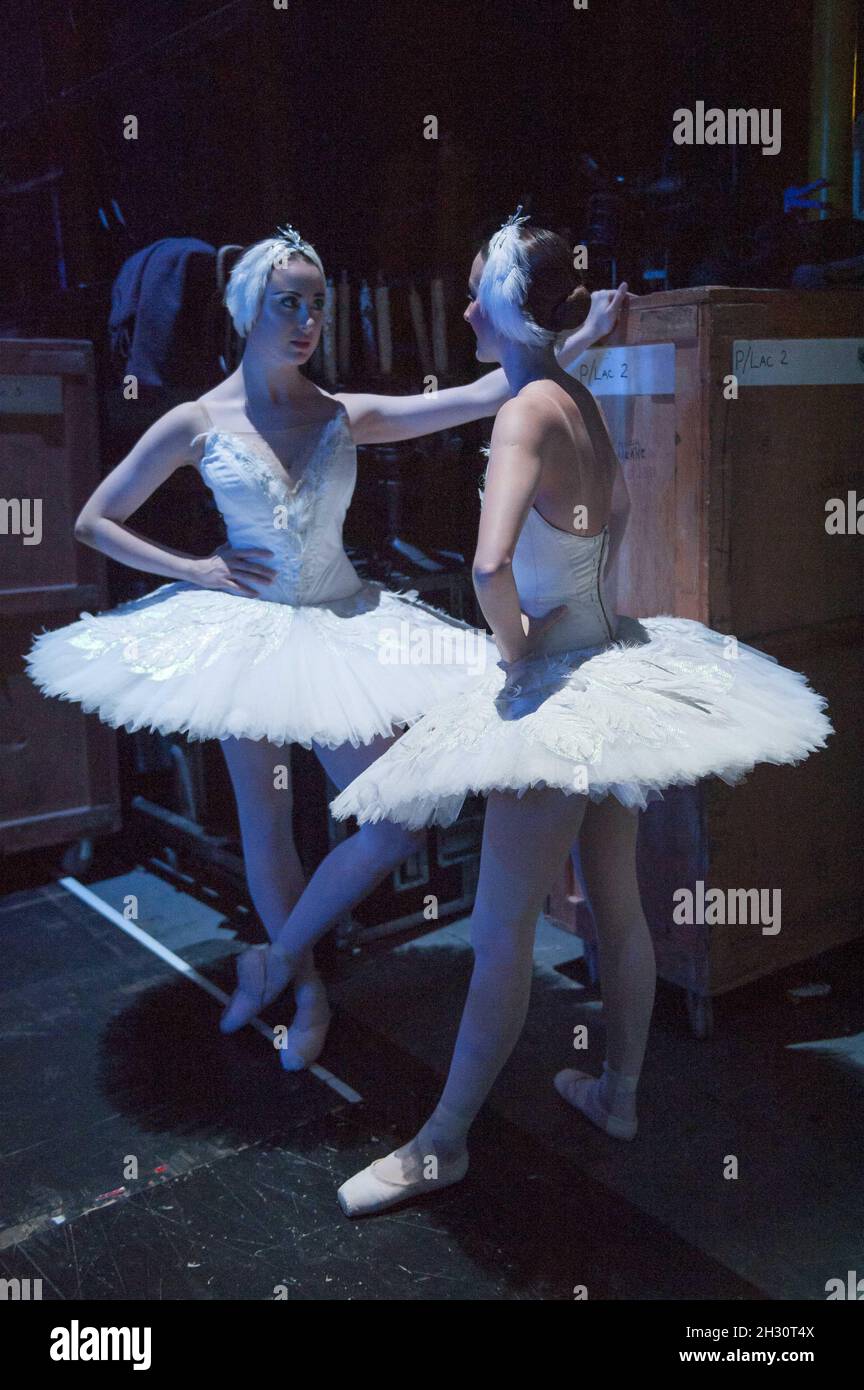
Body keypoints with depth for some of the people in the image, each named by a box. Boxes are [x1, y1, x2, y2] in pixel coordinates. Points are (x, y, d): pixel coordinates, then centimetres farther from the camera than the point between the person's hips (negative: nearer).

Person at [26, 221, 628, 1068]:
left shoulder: (347, 416, 2)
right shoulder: (198, 423, -4)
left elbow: (477, 397, -5)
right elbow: (94, 522, 2)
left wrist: (581, 338, -11)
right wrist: (192, 570, -8)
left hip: (345, 630, 2)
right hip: (245, 631, -2)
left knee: (397, 822, -1)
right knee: (265, 823, 8)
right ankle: (307, 991, 32)